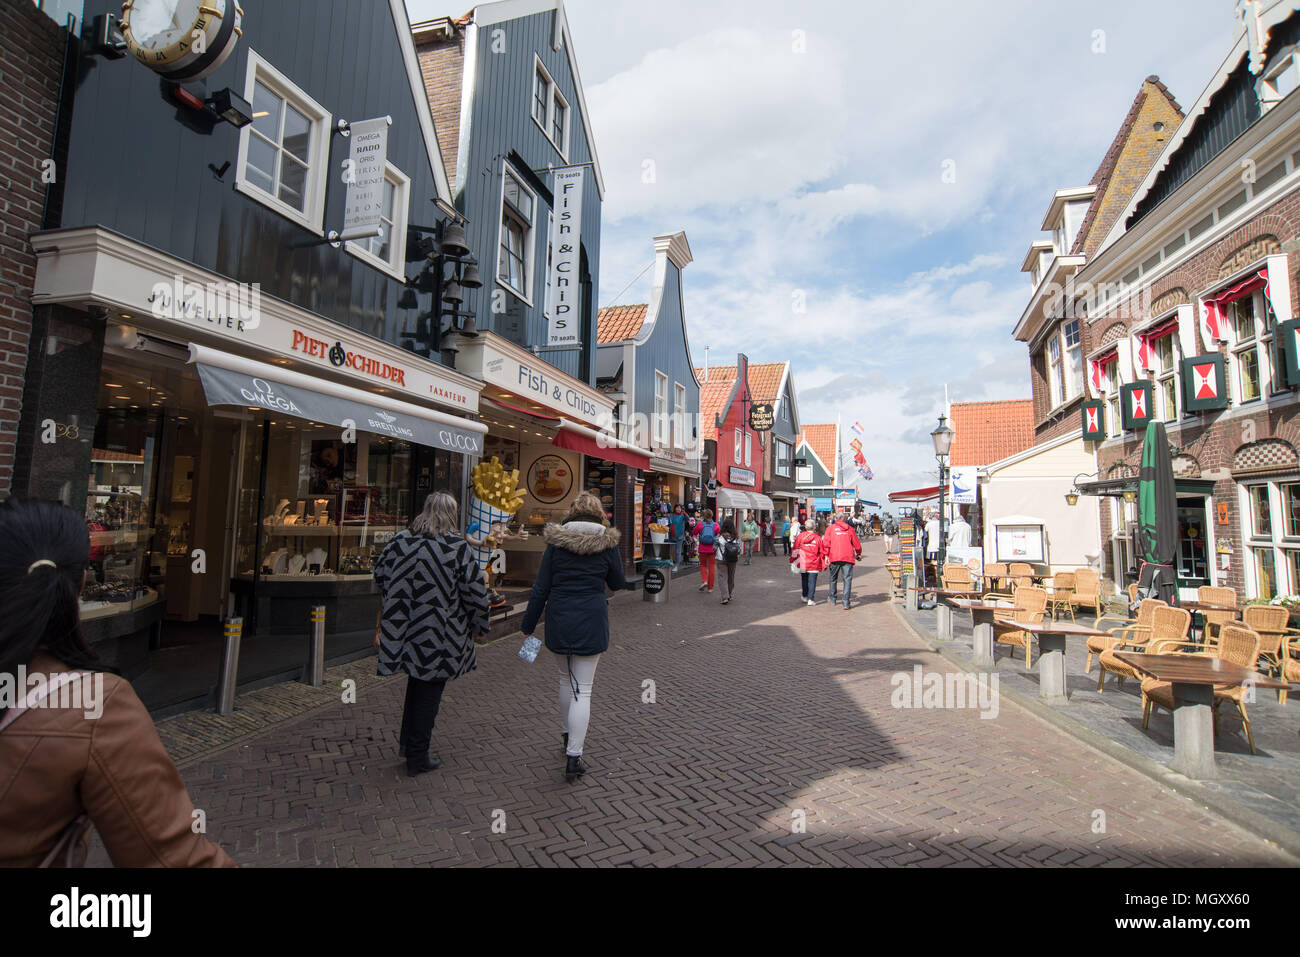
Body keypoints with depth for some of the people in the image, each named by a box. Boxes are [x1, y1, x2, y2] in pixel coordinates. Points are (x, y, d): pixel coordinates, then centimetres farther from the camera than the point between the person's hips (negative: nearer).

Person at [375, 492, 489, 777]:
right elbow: (476, 592, -12)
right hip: (440, 638, -5)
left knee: (416, 681, 25)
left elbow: (380, 575, 12)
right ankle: (417, 758, 19)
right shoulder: (458, 547, -14)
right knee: (429, 692, 8)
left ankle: (406, 741, 31)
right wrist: (478, 626, 3)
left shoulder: (399, 541, 0)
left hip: (404, 631, 5)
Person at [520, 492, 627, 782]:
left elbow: (541, 586, 0)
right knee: (583, 689, 2)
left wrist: (529, 624, 7)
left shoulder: (556, 540, 0)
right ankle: (573, 757, -1)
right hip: (591, 620, -2)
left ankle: (567, 736, 39)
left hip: (558, 619, 3)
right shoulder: (607, 543, -3)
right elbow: (618, 583, 8)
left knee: (566, 680, 22)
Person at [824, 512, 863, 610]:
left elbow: (826, 542, -4)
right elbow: (857, 544, 14)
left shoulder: (831, 528, 8)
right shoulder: (849, 529, 12)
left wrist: (826, 555, -2)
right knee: (847, 579, -1)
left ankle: (832, 599, 28)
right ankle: (846, 603, -10)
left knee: (833, 578, 17)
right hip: (848, 557, 0)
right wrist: (859, 554, 31)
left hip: (834, 557, 0)